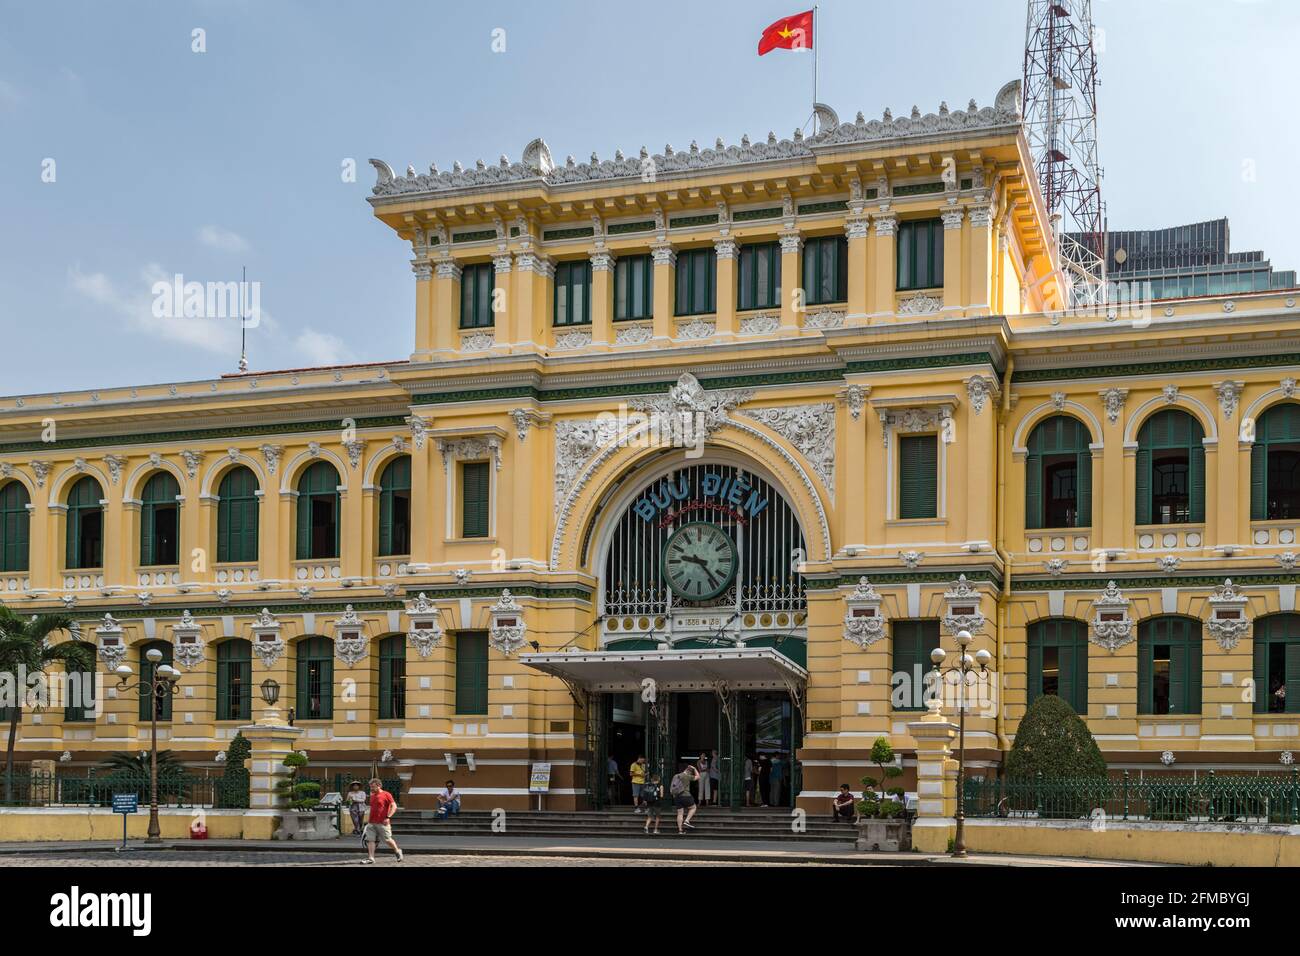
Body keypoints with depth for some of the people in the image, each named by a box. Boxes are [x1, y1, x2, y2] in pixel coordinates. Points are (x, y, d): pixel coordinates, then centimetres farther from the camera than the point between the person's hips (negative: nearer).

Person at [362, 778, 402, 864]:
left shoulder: (386, 794, -6)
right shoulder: (372, 796, 15)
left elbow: (394, 806, -11)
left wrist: (388, 817, -19)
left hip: (382, 823, -6)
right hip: (371, 823, 6)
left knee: (388, 840, 1)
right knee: (370, 840, -4)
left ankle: (398, 851, 24)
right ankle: (370, 858, -5)